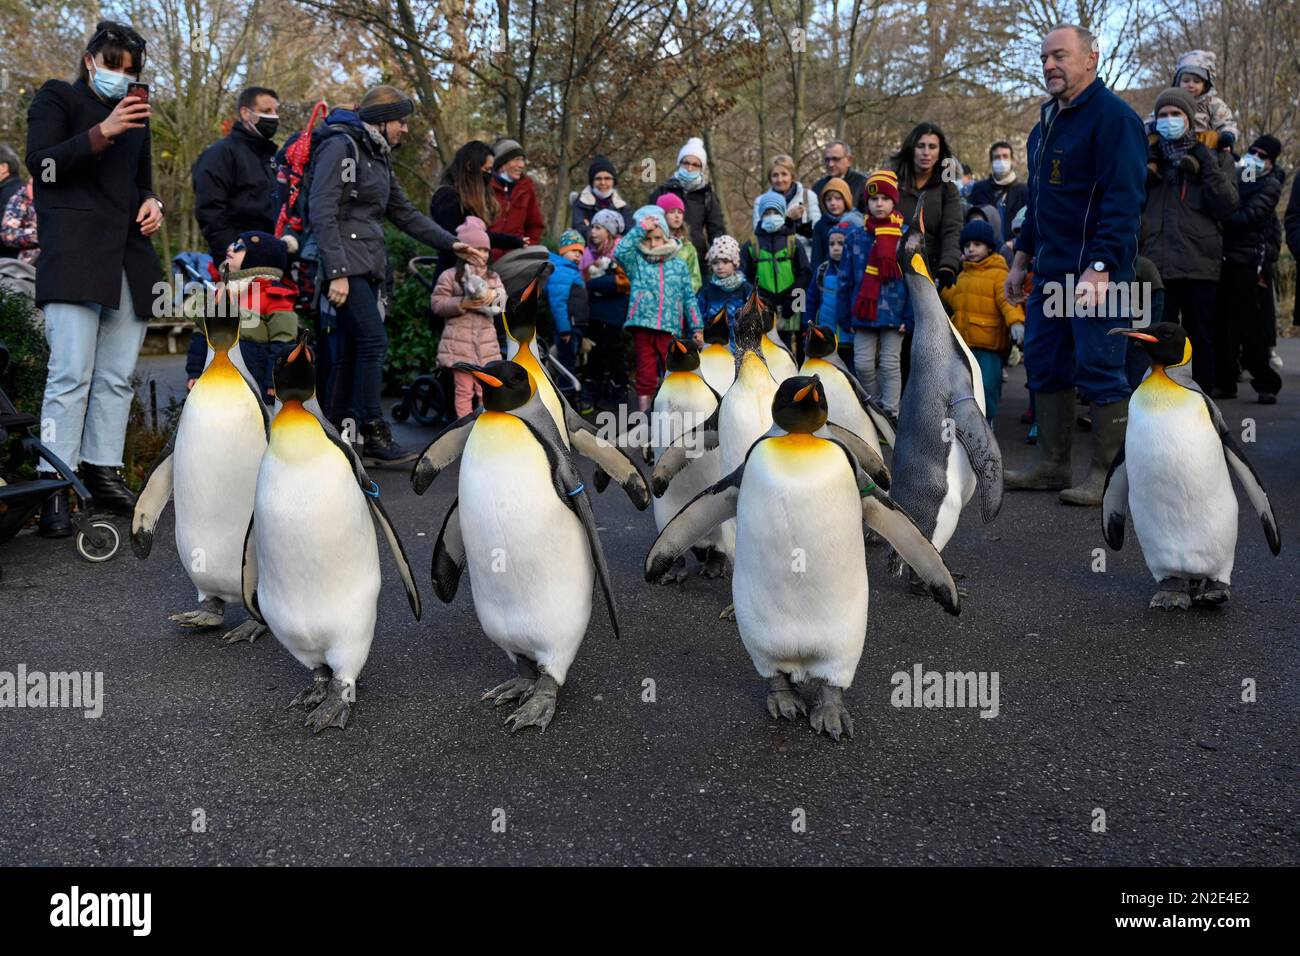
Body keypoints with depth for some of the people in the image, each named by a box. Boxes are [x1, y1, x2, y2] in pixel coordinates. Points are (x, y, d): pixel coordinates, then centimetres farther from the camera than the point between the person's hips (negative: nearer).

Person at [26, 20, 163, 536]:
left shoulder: (135, 113, 25)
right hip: (73, 254, -6)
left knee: (117, 376, 2)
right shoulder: (57, 98, 10)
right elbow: (41, 164, -2)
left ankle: (104, 473, 9)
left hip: (130, 257, 6)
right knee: (71, 373, -13)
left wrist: (152, 201, 9)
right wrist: (103, 132, -14)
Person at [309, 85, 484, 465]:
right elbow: (322, 210, -16)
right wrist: (336, 272, -23)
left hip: (367, 267, 9)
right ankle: (374, 438, -10)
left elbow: (405, 213, 25)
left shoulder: (377, 156, 20)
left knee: (353, 350, 7)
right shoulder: (341, 145, -8)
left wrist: (451, 243, 16)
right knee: (374, 341, -13)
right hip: (344, 265, -9)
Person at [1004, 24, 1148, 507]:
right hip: (1050, 269, 9)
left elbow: (1122, 203, -19)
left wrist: (1099, 269, -27)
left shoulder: (1113, 118, -10)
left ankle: (1105, 476, 4)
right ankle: (1052, 466, 20)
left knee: (1100, 372, -4)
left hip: (1094, 272, -9)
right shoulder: (1047, 122, 17)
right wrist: (1021, 261, 20)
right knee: (1045, 367, 11)